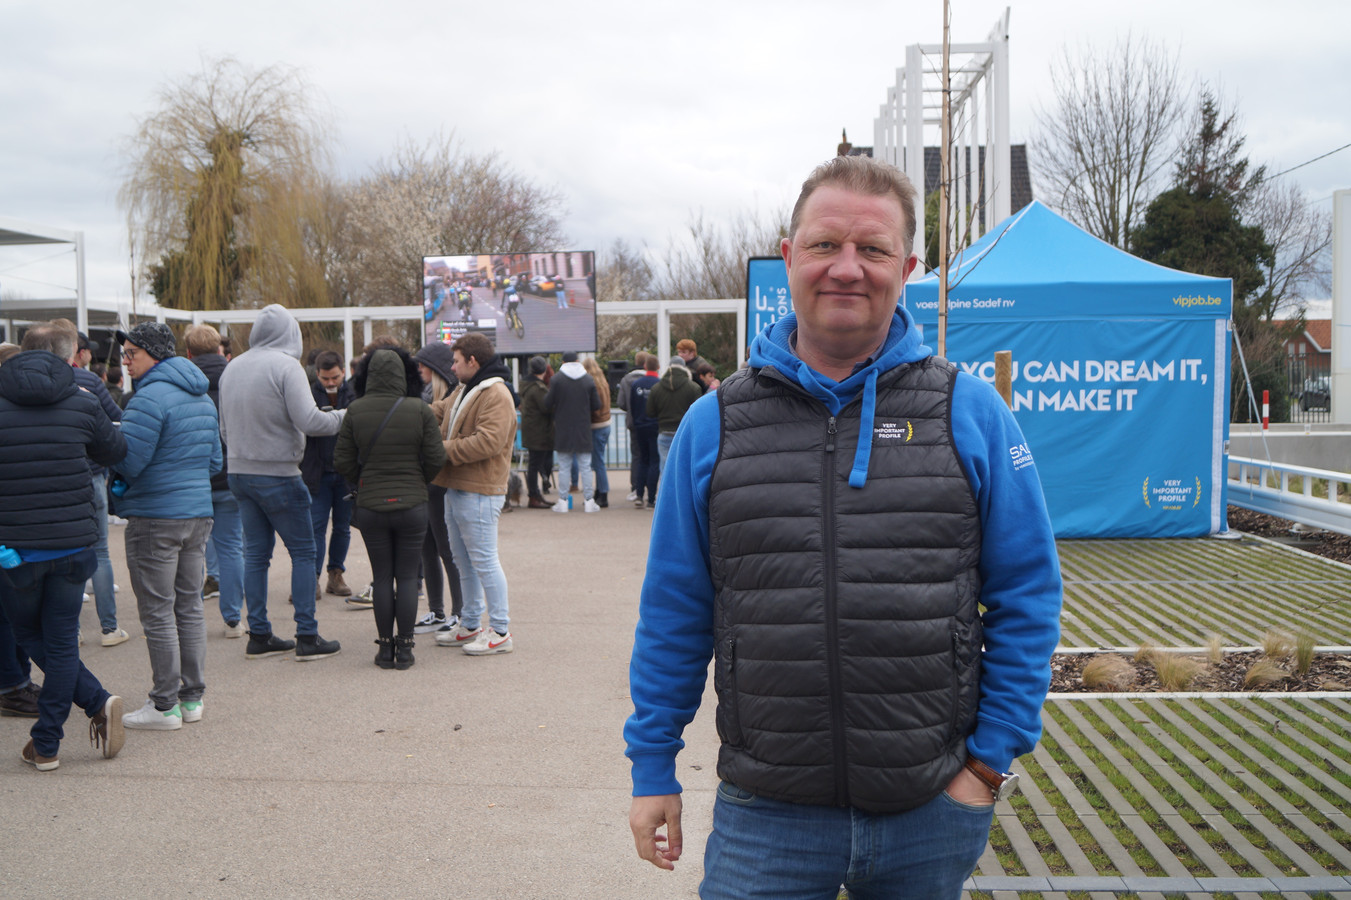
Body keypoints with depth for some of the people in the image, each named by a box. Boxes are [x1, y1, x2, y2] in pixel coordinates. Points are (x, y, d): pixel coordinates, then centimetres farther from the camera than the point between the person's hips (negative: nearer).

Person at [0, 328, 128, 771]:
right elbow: (115, 452, 12)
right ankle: (47, 742, 8)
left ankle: (98, 701, 6)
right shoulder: (81, 403, -2)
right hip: (73, 543, 1)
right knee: (61, 641, 10)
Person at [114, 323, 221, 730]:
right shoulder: (202, 397, 13)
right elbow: (215, 462, 18)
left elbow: (127, 462, -18)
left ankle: (165, 705, 4)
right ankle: (192, 697, 19)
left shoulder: (150, 398, -15)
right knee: (189, 607, 13)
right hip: (198, 514, 8)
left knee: (158, 613, -1)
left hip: (155, 518, -8)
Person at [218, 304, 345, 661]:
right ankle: (307, 637, 2)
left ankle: (259, 636, 14)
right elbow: (309, 420, -21)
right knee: (303, 551, 1)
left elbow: (224, 428, 17)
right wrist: (344, 417, -6)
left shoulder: (232, 368, 10)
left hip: (238, 472, 7)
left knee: (256, 553, 11)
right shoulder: (286, 366, -13)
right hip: (277, 474, -7)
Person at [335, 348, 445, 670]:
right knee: (407, 576, 7)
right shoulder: (419, 410, -8)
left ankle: (385, 647, 13)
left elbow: (342, 460, -1)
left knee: (381, 577, 9)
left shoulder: (355, 411, -4)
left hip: (370, 506, 1)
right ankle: (404, 648, 9)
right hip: (413, 504, -1)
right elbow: (436, 458, -5)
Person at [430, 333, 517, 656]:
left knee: (484, 561, -6)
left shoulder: (496, 396, -16)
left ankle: (500, 631, 1)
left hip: (479, 494, -10)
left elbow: (488, 442, -25)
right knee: (465, 563, 16)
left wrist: (445, 450, -20)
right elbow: (437, 413, 25)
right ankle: (470, 626, 26)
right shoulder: (463, 392, 18)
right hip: (456, 489, 10)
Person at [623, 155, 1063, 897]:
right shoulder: (713, 424, 1)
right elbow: (672, 613, 5)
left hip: (932, 812, 1)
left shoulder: (971, 412, -1)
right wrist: (652, 768, 5)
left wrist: (991, 759, -2)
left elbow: (1026, 597, 1)